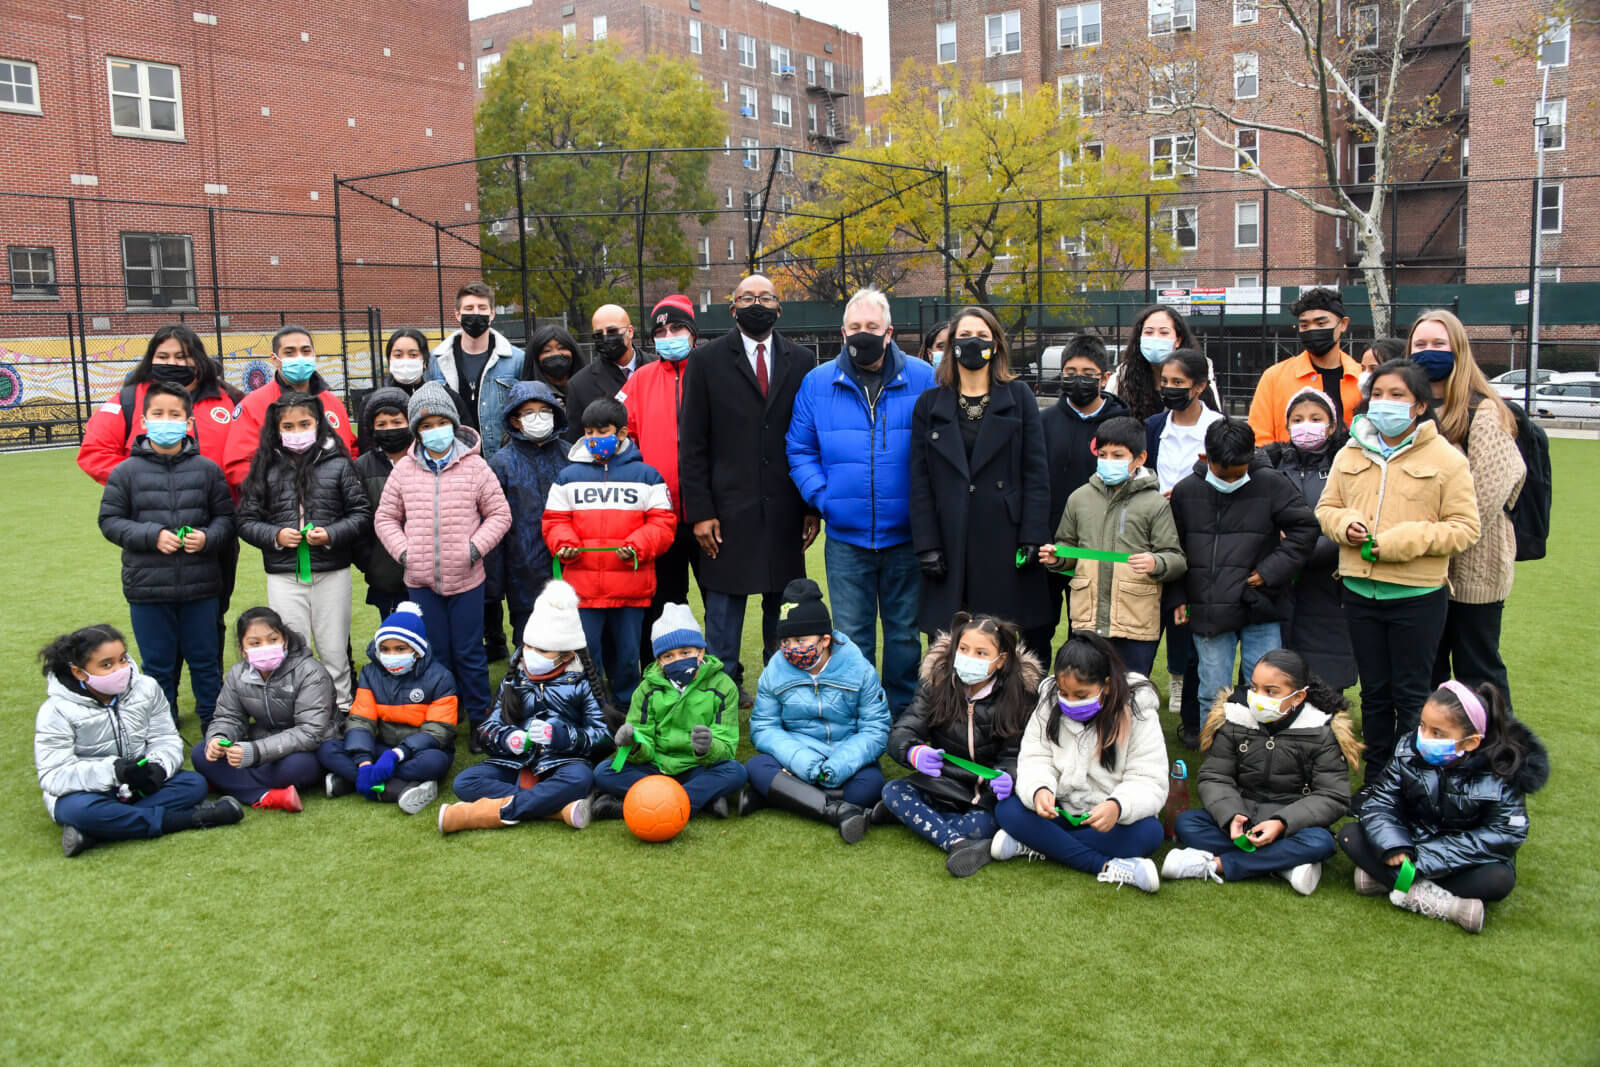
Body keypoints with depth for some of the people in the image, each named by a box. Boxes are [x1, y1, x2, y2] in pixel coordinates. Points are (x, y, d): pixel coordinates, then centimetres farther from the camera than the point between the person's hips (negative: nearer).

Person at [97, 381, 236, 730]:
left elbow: (225, 517, 6)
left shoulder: (207, 469, 0)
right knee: (158, 666, 12)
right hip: (148, 589, 0)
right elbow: (110, 521, 1)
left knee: (205, 661, 13)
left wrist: (207, 538, -14)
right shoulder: (126, 472, -2)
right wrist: (152, 535, -13)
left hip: (200, 587, 0)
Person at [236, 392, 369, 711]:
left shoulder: (338, 464, 1)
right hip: (283, 577, 1)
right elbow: (246, 520, 8)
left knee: (334, 651, 8)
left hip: (332, 573, -1)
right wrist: (275, 536, -10)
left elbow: (362, 513, 2)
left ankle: (343, 709, 20)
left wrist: (331, 534, -13)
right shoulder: (266, 468, 5)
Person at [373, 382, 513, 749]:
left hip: (466, 578, -2)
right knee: (435, 653, 13)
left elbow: (499, 513, 1)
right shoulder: (404, 470, 3)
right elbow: (385, 517, 10)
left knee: (470, 653, 6)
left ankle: (479, 720, 19)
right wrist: (402, 551, -5)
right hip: (421, 580, 2)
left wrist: (476, 546, -12)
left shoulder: (475, 467, -3)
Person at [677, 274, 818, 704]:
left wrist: (813, 507, 4)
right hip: (728, 511, -2)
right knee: (724, 605, 4)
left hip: (785, 512, 2)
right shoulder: (706, 360, 3)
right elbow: (692, 443, 0)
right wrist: (700, 511, -7)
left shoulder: (800, 361, 8)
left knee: (781, 605, 9)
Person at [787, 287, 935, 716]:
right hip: (846, 535, 1)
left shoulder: (922, 379, -1)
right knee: (851, 634, 8)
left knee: (904, 631, 11)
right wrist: (822, 496, -5)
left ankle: (902, 715, 27)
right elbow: (800, 450, 9)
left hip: (905, 534, 0)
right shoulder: (818, 383, 4)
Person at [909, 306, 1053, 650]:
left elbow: (1036, 472, 2)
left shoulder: (1019, 397, 7)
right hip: (951, 544, 1)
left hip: (1006, 540, -1)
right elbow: (920, 480, 5)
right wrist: (926, 545, -3)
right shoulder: (930, 403, 9)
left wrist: (1032, 538, -7)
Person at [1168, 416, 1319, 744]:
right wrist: (1177, 598, 8)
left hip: (1260, 610, -1)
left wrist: (1271, 571, -7)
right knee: (1213, 692, 7)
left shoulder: (1271, 485, -4)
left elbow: (1305, 529, 1)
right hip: (1208, 613, 2)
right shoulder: (1186, 491, 3)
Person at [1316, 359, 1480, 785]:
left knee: (1411, 695, 6)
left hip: (1417, 595, -4)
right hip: (1360, 591, 4)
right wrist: (1344, 523, -8)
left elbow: (1464, 527, -8)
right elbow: (1327, 507, 14)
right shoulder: (1350, 454, 6)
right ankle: (1376, 778, 28)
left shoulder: (1446, 458, -6)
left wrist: (1407, 539, -20)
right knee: (1374, 690, 15)